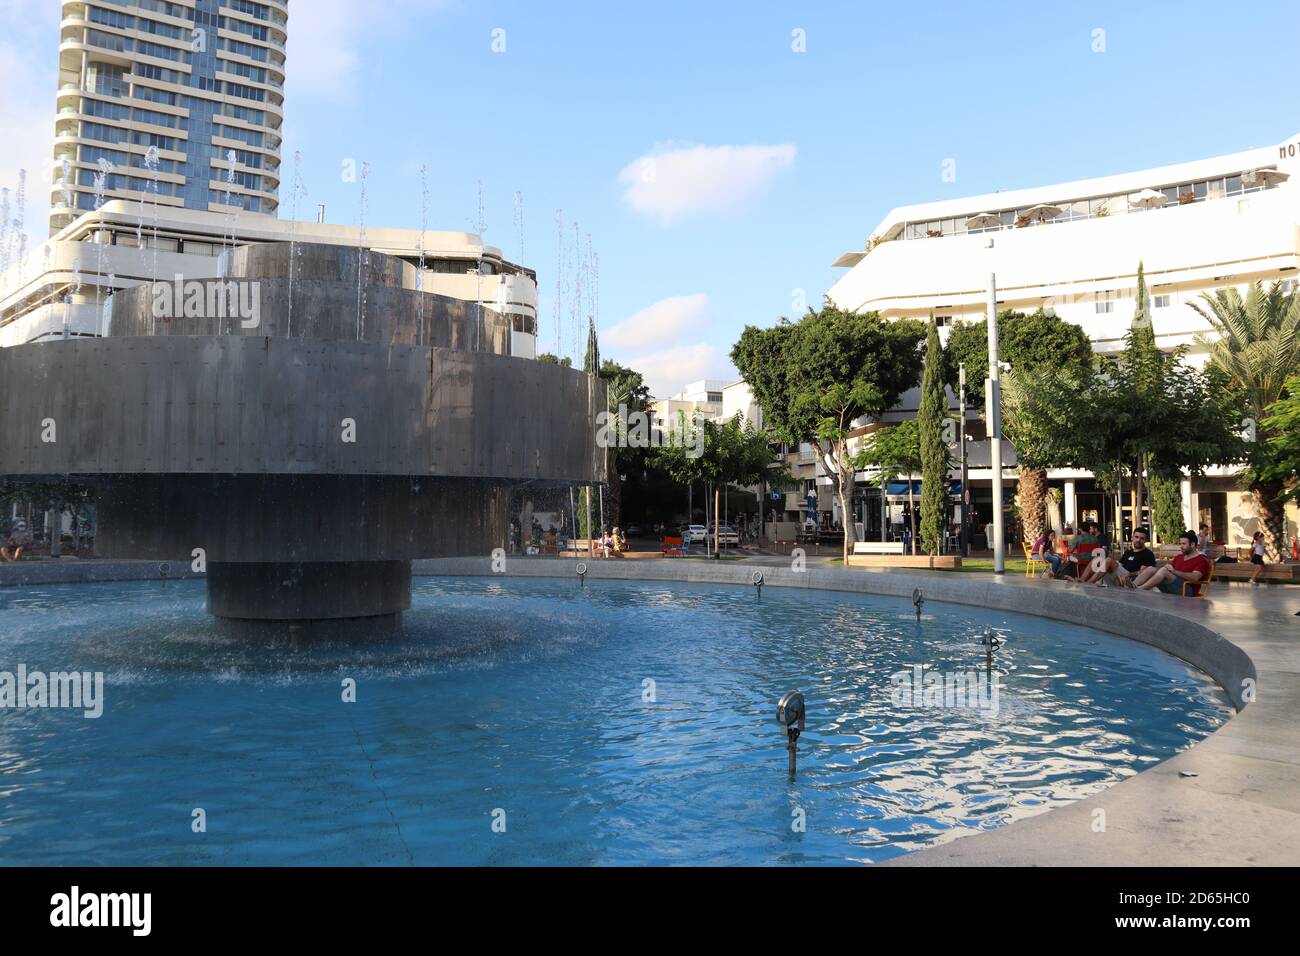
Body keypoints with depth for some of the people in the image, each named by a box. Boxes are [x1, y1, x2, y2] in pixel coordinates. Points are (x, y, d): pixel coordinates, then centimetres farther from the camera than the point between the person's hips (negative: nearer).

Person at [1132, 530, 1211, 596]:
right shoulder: (1178, 557, 22)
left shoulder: (1201, 560, 0)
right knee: (1151, 569, -12)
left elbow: (1194, 577, -18)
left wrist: (1174, 571, -27)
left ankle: (1139, 589, -41)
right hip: (1171, 590, 7)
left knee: (1164, 570, -29)